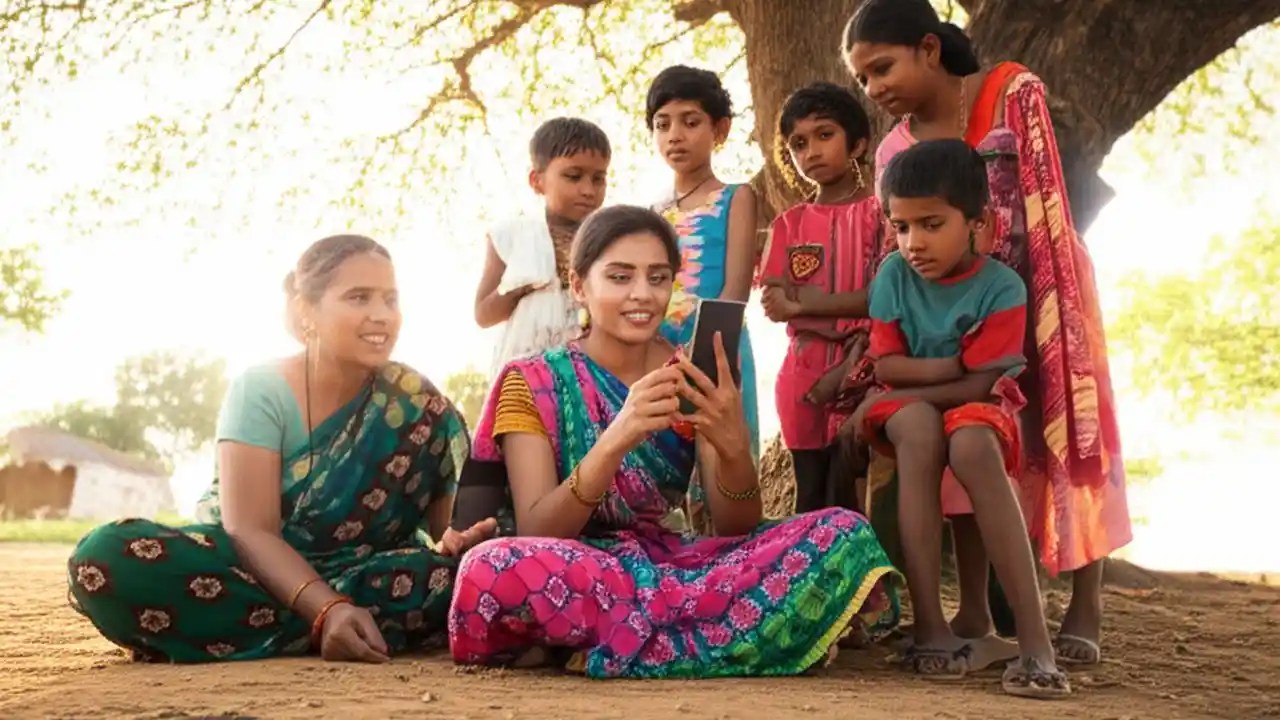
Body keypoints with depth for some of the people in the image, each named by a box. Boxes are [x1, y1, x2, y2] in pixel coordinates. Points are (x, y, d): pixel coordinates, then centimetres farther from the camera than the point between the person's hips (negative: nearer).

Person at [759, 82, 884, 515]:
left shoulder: (879, 212, 1)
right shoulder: (789, 224, 13)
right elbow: (773, 304, 3)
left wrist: (803, 302, -9)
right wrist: (851, 321, -11)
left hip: (859, 371, -4)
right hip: (803, 374, 4)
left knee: (844, 498, -7)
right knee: (810, 499, 10)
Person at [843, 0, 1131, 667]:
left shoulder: (1012, 92, -15)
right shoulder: (894, 152, -5)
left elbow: (1045, 205, -17)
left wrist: (1054, 307, -21)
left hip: (1042, 288, -4)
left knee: (1068, 436, -1)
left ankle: (1085, 609, 4)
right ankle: (973, 609, 7)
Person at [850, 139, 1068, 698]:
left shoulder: (1001, 287, -15)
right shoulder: (894, 274, -7)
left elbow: (980, 385, -18)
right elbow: (887, 366, -8)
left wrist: (905, 385, -15)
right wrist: (956, 365, -17)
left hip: (977, 407, -1)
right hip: (905, 409, 2)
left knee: (972, 445, -38)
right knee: (917, 427, -36)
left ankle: (1034, 637, -40)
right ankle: (929, 624, -36)